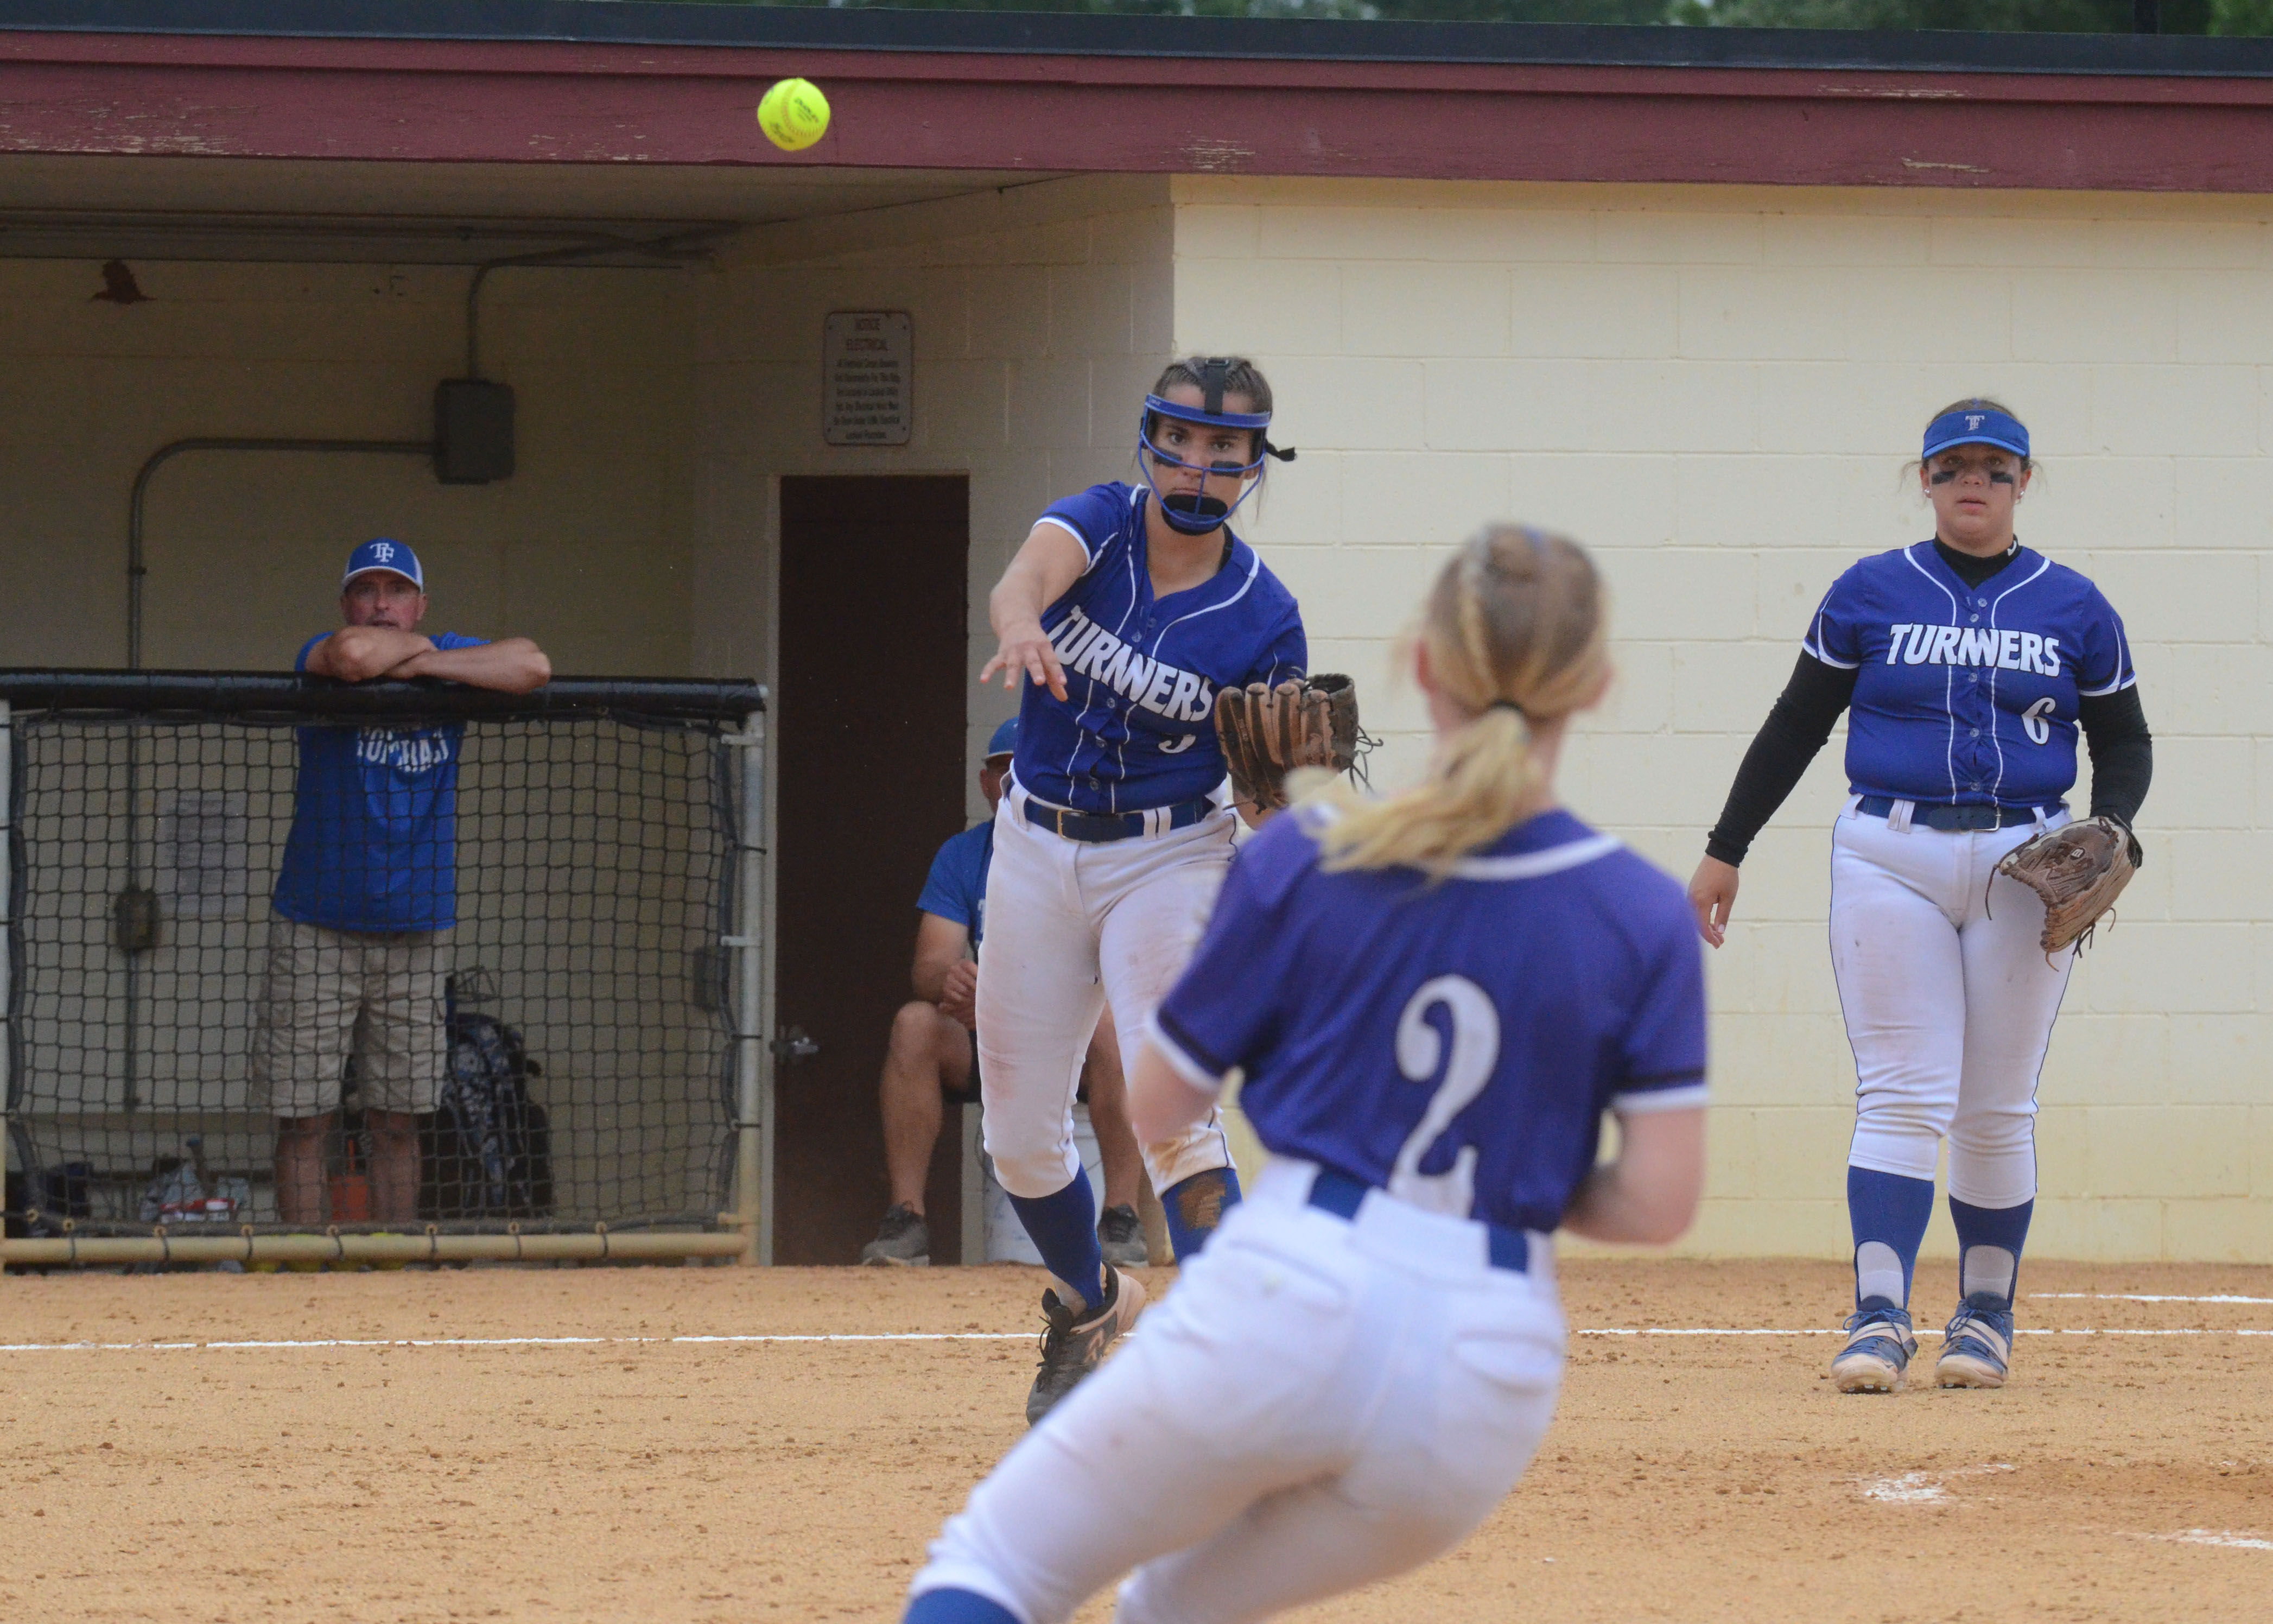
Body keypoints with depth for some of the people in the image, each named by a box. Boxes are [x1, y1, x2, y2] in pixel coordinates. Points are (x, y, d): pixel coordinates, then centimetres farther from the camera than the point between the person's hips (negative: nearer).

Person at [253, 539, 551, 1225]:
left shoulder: (448, 663, 2)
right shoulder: (318, 660, -6)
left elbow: (532, 666, -16)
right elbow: (352, 656, -32)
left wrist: (422, 664, -18)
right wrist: (416, 646, -10)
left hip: (415, 932, 2)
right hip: (316, 929, -2)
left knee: (396, 1123, 6)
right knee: (303, 1120, -3)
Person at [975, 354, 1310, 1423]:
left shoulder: (1263, 621, -11)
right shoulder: (1099, 523, -9)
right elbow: (1025, 578, -33)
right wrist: (1021, 623, -57)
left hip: (1168, 861, -3)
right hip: (1038, 852, 3)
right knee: (1019, 1133, 10)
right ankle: (1087, 1303, 40)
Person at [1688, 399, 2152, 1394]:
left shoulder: (2072, 608, 7)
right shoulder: (1869, 594, 5)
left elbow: (2123, 742, 14)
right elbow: (1796, 727, 10)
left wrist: (2109, 831, -5)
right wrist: (1726, 851, 7)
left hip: (2023, 864, 1)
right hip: (1890, 859, -1)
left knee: (1996, 1110, 4)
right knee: (1902, 1097, -11)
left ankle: (1987, 1312, 16)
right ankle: (1878, 1319, -17)